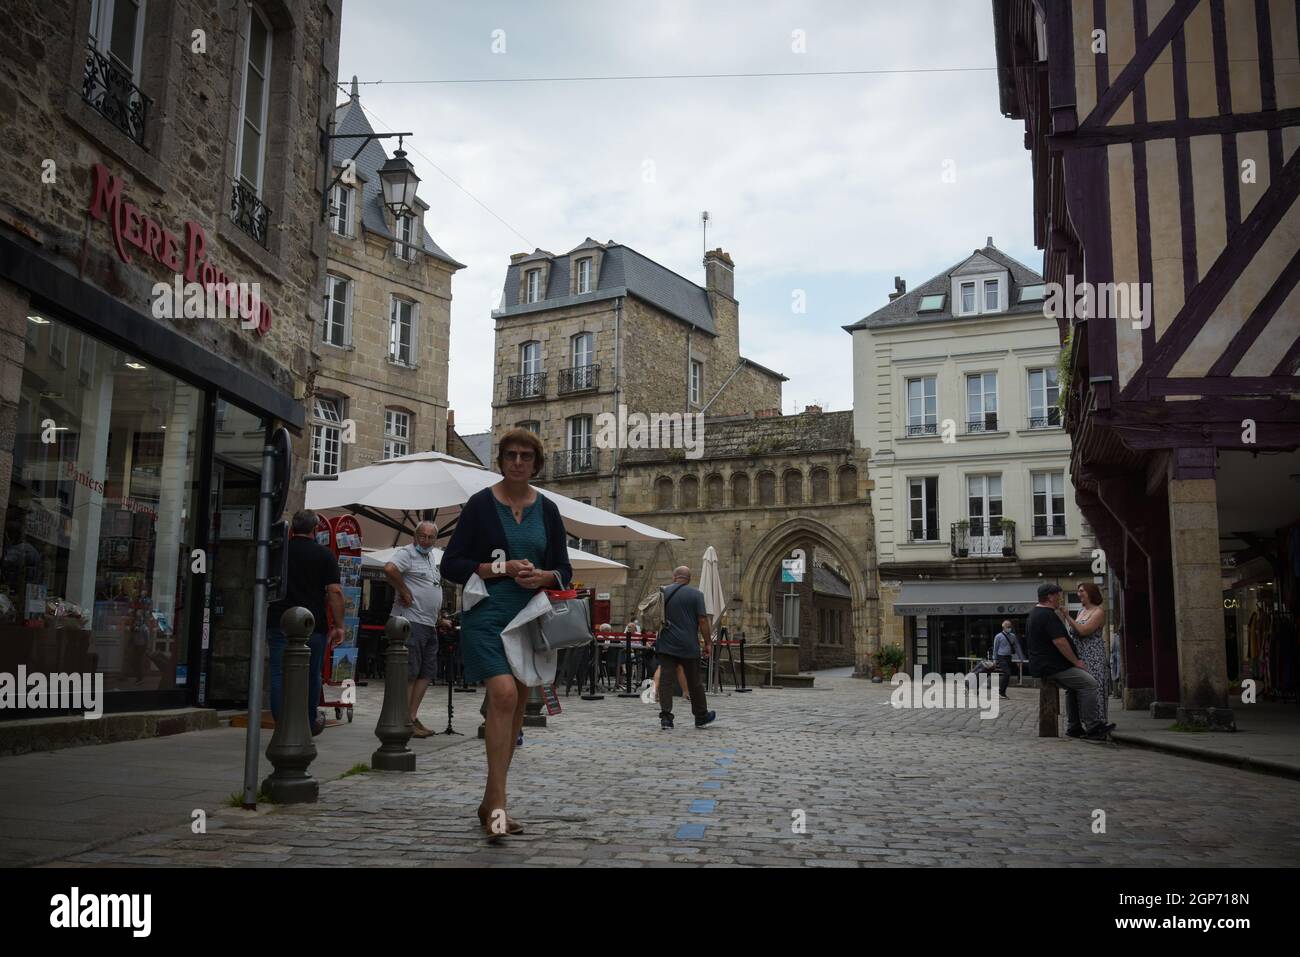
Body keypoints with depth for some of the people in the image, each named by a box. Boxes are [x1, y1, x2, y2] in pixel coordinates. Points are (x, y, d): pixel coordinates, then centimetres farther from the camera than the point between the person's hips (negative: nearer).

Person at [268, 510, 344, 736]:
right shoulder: (324, 554, -1)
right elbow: (335, 592, -8)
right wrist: (338, 626, -4)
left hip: (278, 622, 1)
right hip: (313, 625, -1)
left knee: (279, 675, 2)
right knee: (311, 675, 14)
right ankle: (309, 724, 27)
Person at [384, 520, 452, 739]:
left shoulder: (431, 559, 22)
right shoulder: (406, 553, -6)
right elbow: (390, 569, -27)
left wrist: (440, 619, 25)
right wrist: (404, 593, -18)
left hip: (430, 625, 9)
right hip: (411, 621, -9)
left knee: (427, 673, 9)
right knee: (409, 674, -7)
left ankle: (413, 717, 13)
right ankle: (406, 721, -3)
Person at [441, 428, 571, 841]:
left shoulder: (547, 509, 9)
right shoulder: (481, 504, -2)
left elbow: (564, 570, 12)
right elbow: (451, 564, -4)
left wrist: (542, 576, -10)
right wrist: (500, 568, -15)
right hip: (487, 614, -5)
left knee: (516, 707, 8)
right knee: (503, 694, -23)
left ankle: (490, 802, 21)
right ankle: (497, 803, -17)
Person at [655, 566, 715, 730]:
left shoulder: (663, 593, 7)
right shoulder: (696, 594, -3)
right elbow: (703, 621, -8)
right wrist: (707, 643, -1)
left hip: (666, 645, 2)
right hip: (688, 646, -2)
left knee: (665, 680, 0)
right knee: (694, 682, 10)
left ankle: (665, 717, -9)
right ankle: (701, 717, 23)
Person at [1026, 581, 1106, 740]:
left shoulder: (1035, 612, 16)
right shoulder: (1048, 615, -18)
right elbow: (1060, 642, -22)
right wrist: (1076, 662, -13)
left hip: (1040, 664, 11)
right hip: (1051, 667, -11)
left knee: (1074, 686, 24)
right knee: (1089, 683, -11)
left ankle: (1073, 727, 23)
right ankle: (1091, 729, -10)